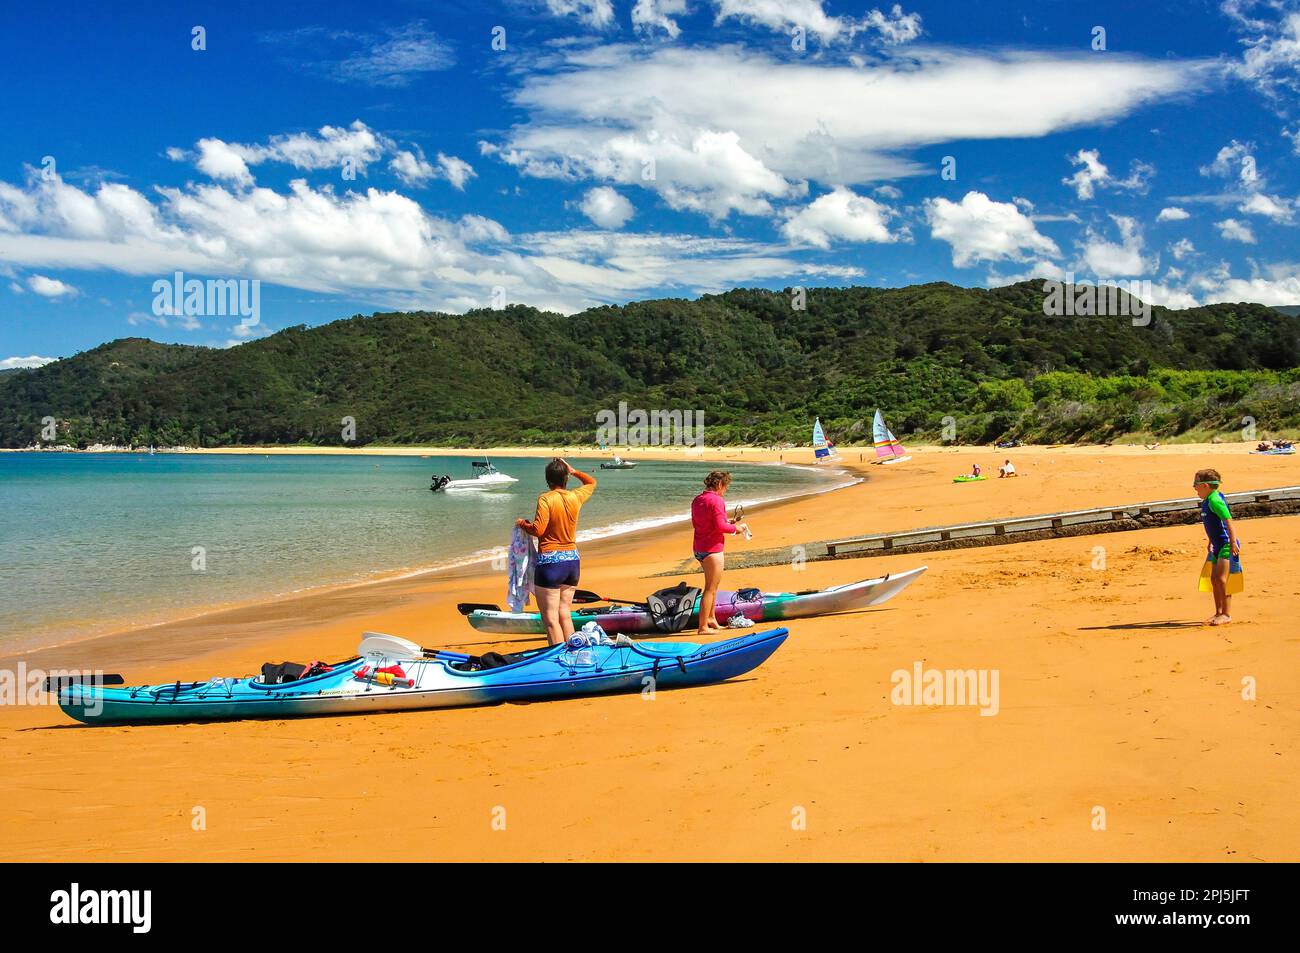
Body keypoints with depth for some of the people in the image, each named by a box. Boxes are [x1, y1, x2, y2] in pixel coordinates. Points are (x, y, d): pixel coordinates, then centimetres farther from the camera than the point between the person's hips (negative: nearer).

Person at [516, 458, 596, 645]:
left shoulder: (546, 499, -12)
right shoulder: (575, 497, 4)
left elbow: (538, 530, -18)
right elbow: (592, 482, 25)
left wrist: (522, 524, -1)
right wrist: (573, 471, 26)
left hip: (550, 561, -6)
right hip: (573, 560, 6)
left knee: (551, 619, -2)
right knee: (565, 614, 14)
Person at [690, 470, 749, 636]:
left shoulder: (697, 500, 10)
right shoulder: (716, 500, -17)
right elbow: (720, 526, -23)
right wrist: (735, 528, -4)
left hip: (699, 548, 9)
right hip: (712, 549, -9)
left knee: (714, 584, 24)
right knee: (710, 588, -2)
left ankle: (711, 618, 32)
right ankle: (703, 627, 1)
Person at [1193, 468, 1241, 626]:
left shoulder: (1214, 500, -19)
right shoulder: (1208, 501, 11)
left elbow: (1228, 521, -23)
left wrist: (1233, 543, -24)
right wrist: (1212, 542, 30)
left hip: (1227, 544, -10)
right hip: (1218, 545, 10)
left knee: (1221, 579, -11)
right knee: (1214, 578, 12)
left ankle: (1226, 615, -5)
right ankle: (1219, 612, 21)